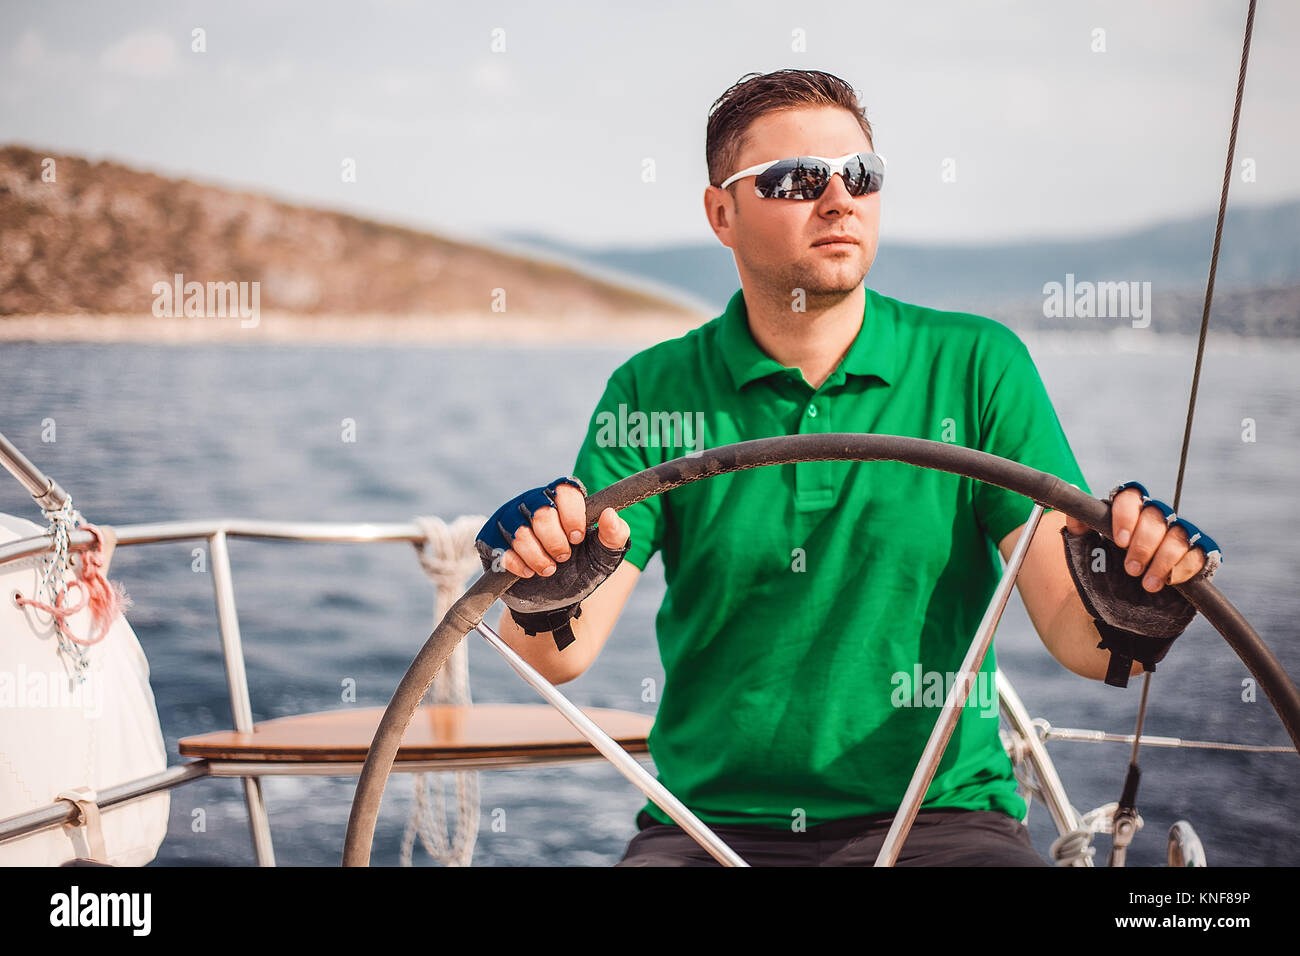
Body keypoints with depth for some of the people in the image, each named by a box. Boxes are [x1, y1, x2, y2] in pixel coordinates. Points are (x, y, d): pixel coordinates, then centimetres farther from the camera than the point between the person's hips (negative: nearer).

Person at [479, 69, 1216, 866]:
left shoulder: (978, 366, 2)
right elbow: (566, 652, -5)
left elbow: (1080, 639, -4)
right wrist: (540, 594, -28)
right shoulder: (654, 395, 3)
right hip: (711, 823, 0)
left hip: (940, 818, 0)